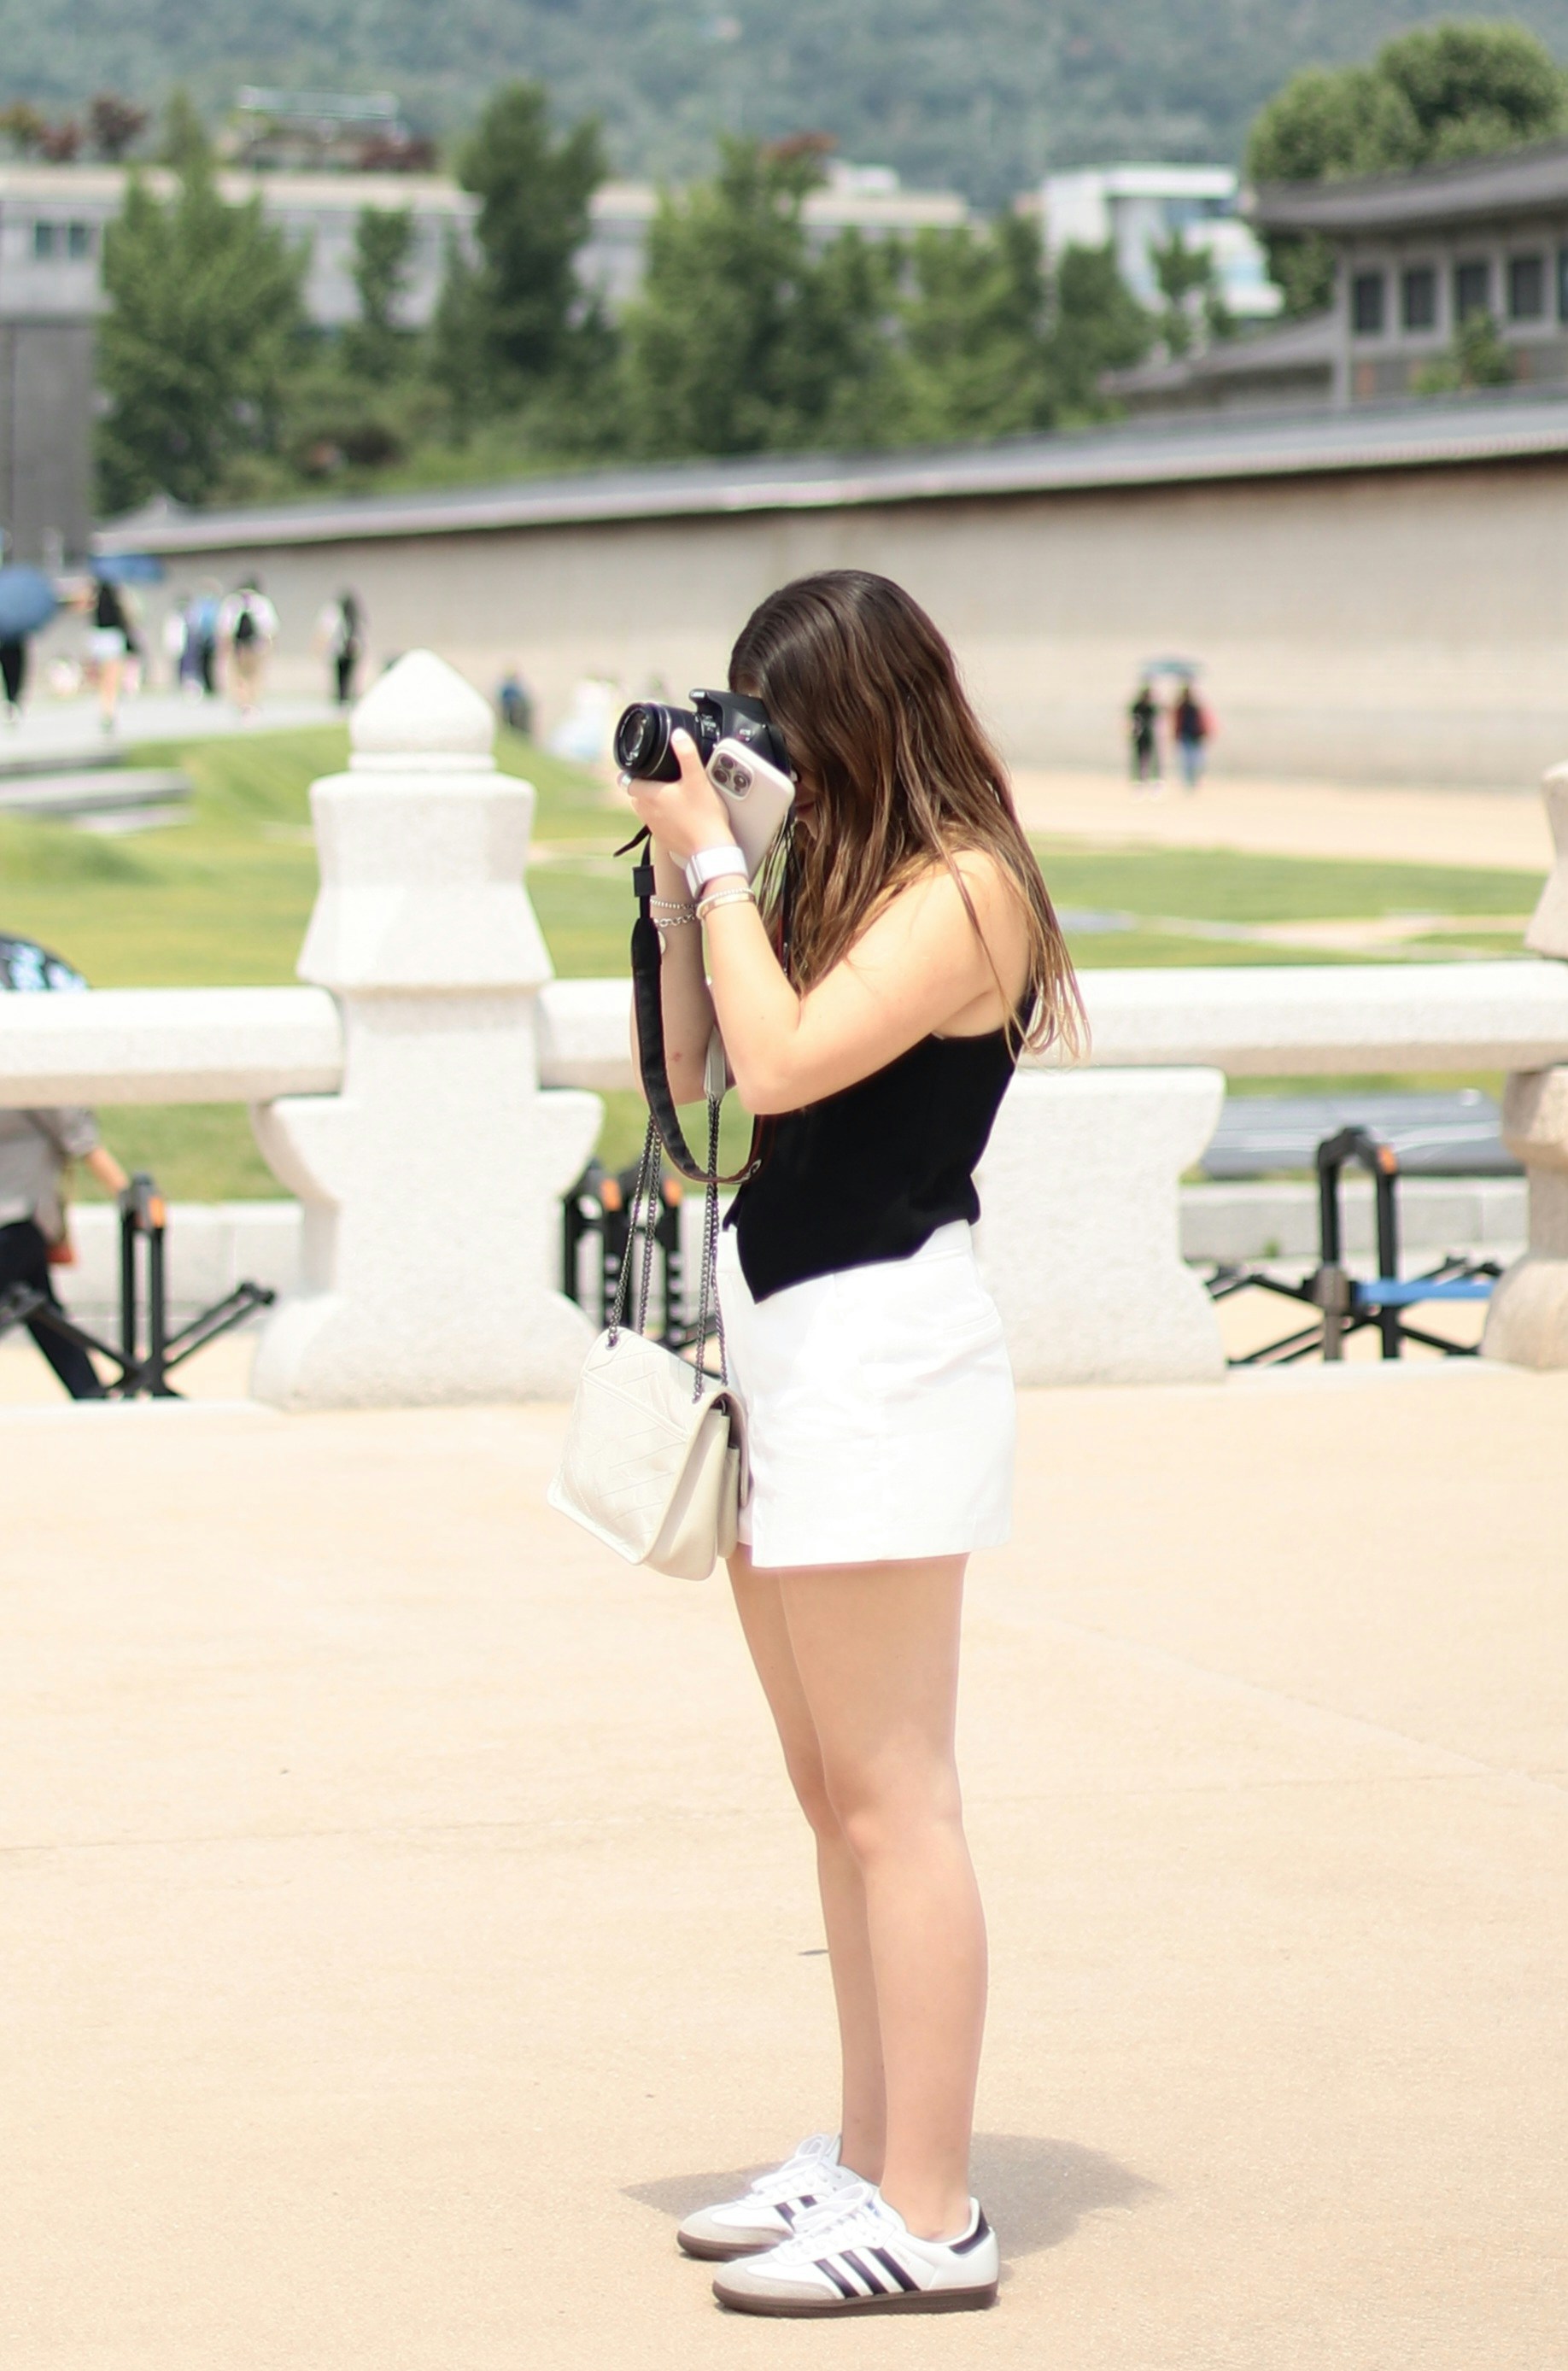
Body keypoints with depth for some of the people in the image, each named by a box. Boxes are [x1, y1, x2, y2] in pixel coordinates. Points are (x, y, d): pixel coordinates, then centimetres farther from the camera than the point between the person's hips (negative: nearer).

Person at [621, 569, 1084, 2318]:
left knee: (891, 1803, -7)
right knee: (834, 1796, 14)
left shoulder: (962, 889, -13)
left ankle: (931, 2220, -4)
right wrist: (676, 873, 7)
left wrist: (719, 863, -15)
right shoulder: (839, 875, 14)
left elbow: (784, 1060, -24)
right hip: (778, 1331, 10)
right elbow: (696, 1071, 16)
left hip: (880, 1343, -10)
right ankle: (868, 2159, 22)